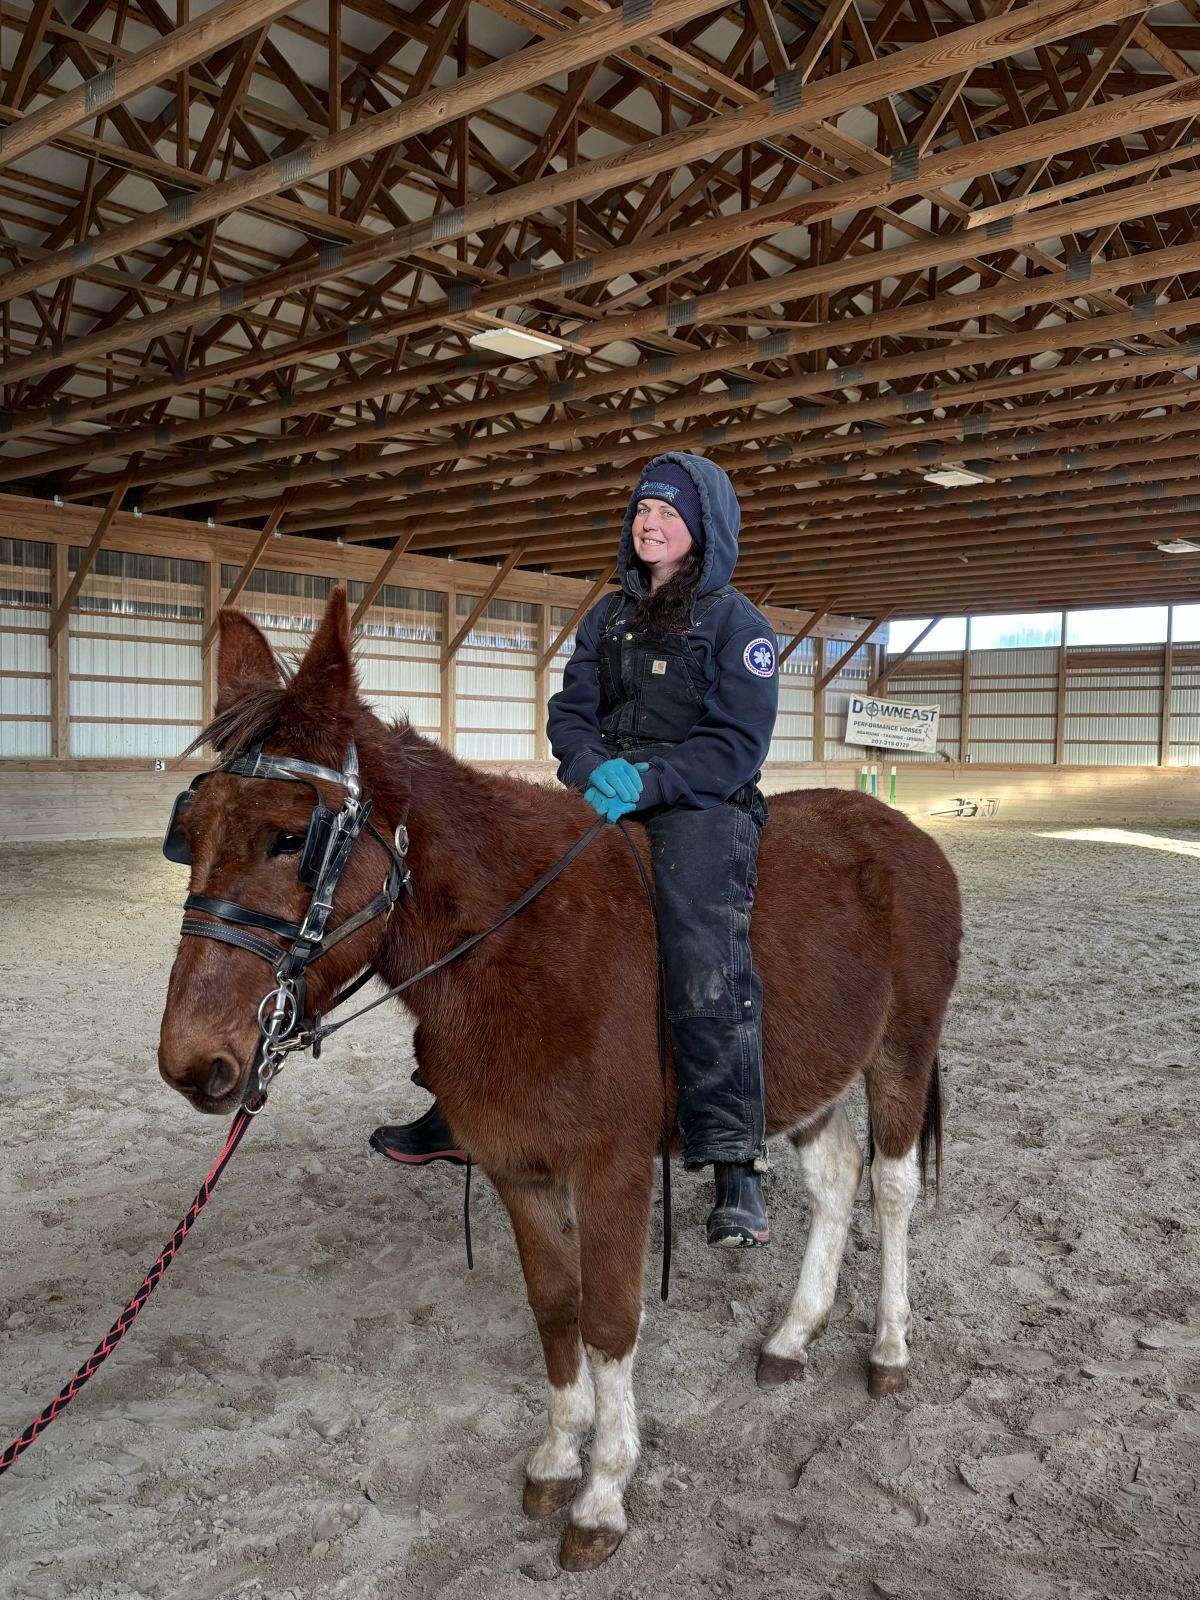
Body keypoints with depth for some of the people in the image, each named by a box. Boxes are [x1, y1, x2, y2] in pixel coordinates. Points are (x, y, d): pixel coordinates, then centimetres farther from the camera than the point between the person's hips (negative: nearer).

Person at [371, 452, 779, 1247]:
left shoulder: (736, 621, 1)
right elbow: (570, 712, 11)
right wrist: (596, 770, -11)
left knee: (706, 958, -30)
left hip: (701, 803, -6)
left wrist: (648, 780, -21)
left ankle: (736, 1167, -27)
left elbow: (738, 741, -8)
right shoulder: (608, 616, 18)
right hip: (606, 798, 6)